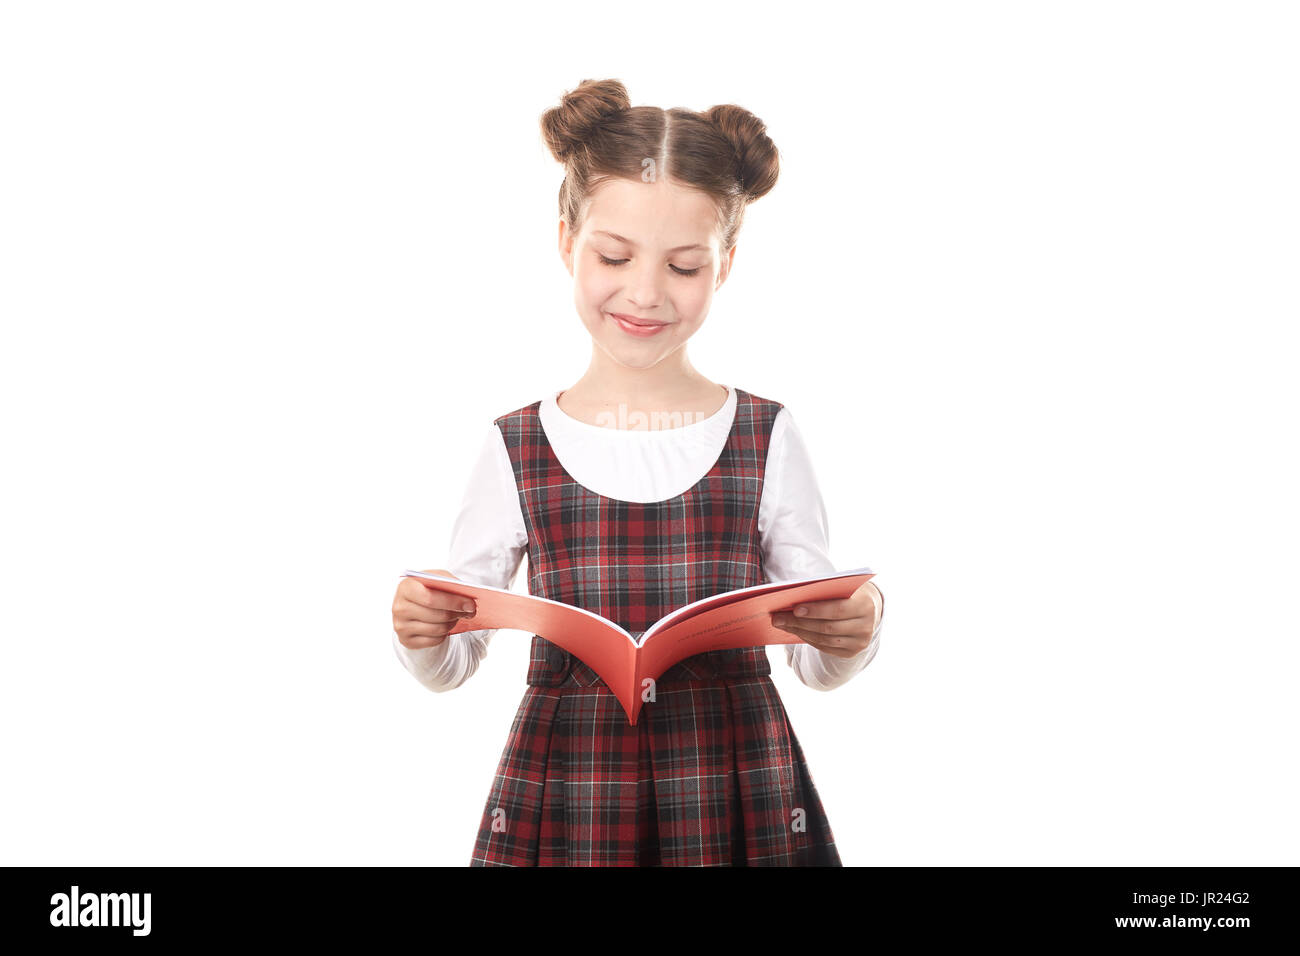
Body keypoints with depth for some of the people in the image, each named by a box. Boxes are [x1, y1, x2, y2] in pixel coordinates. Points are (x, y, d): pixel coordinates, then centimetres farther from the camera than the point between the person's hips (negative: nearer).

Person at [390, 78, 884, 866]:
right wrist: (422, 633, -16)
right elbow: (450, 668, 5)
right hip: (564, 795, 0)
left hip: (736, 799, 0)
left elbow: (818, 667, 3)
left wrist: (854, 632, -19)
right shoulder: (517, 449, -3)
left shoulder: (765, 439, -3)